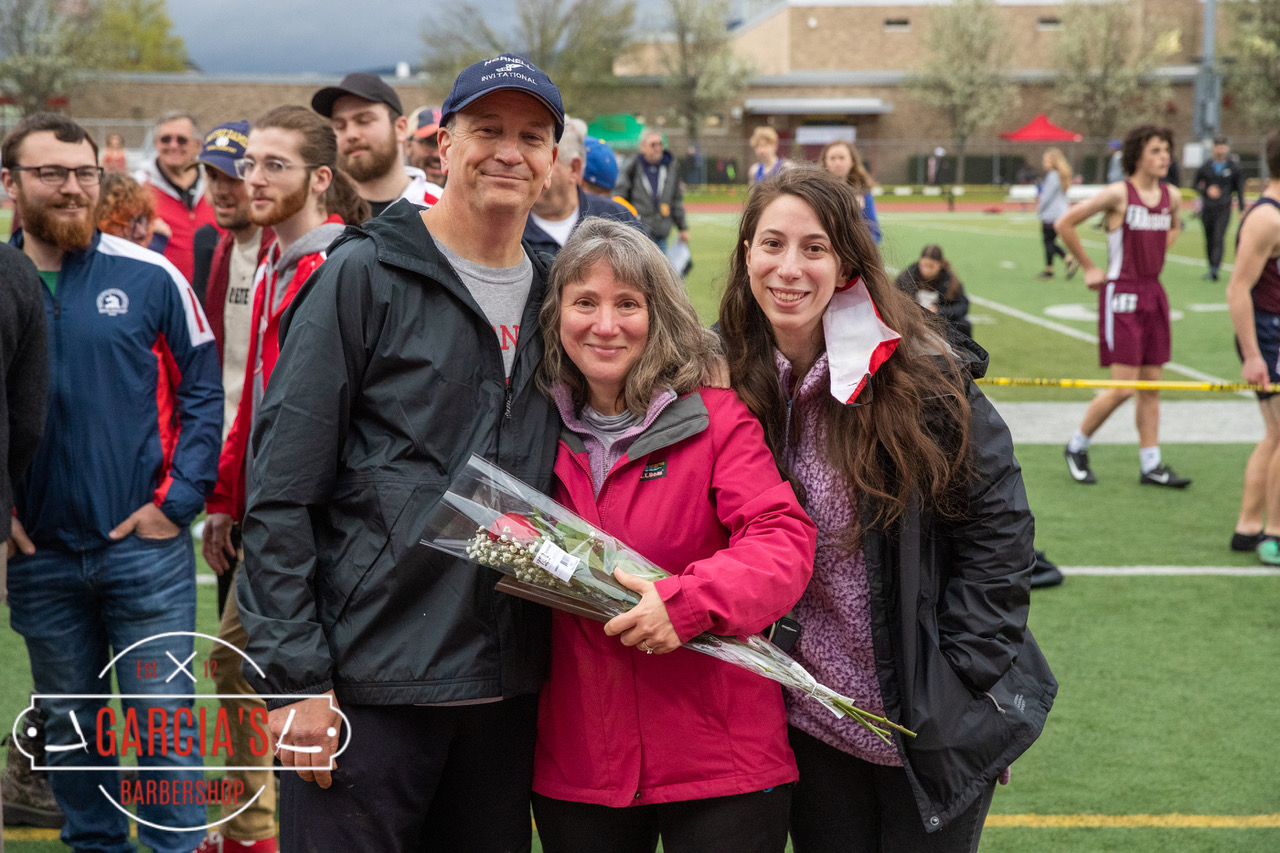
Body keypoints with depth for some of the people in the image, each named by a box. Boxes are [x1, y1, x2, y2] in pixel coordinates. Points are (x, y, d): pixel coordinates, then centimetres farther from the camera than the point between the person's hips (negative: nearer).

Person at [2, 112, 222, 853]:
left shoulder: (150, 276, -4)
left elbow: (202, 391, -1)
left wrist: (177, 500, -8)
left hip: (146, 544, -2)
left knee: (164, 721, 0)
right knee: (69, 724, 14)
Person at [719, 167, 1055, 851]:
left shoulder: (924, 378, -13)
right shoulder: (730, 385, -1)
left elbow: (998, 528, -9)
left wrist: (959, 679, -12)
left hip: (933, 725, -3)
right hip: (810, 724, 3)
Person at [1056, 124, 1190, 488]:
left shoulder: (1171, 196, 6)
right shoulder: (1118, 194, -13)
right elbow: (1064, 224, -9)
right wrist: (1089, 268, -4)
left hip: (1153, 294, 6)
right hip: (1121, 295, -6)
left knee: (1151, 384, 7)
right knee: (1123, 386, -8)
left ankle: (1151, 465, 13)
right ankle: (1077, 447, 12)